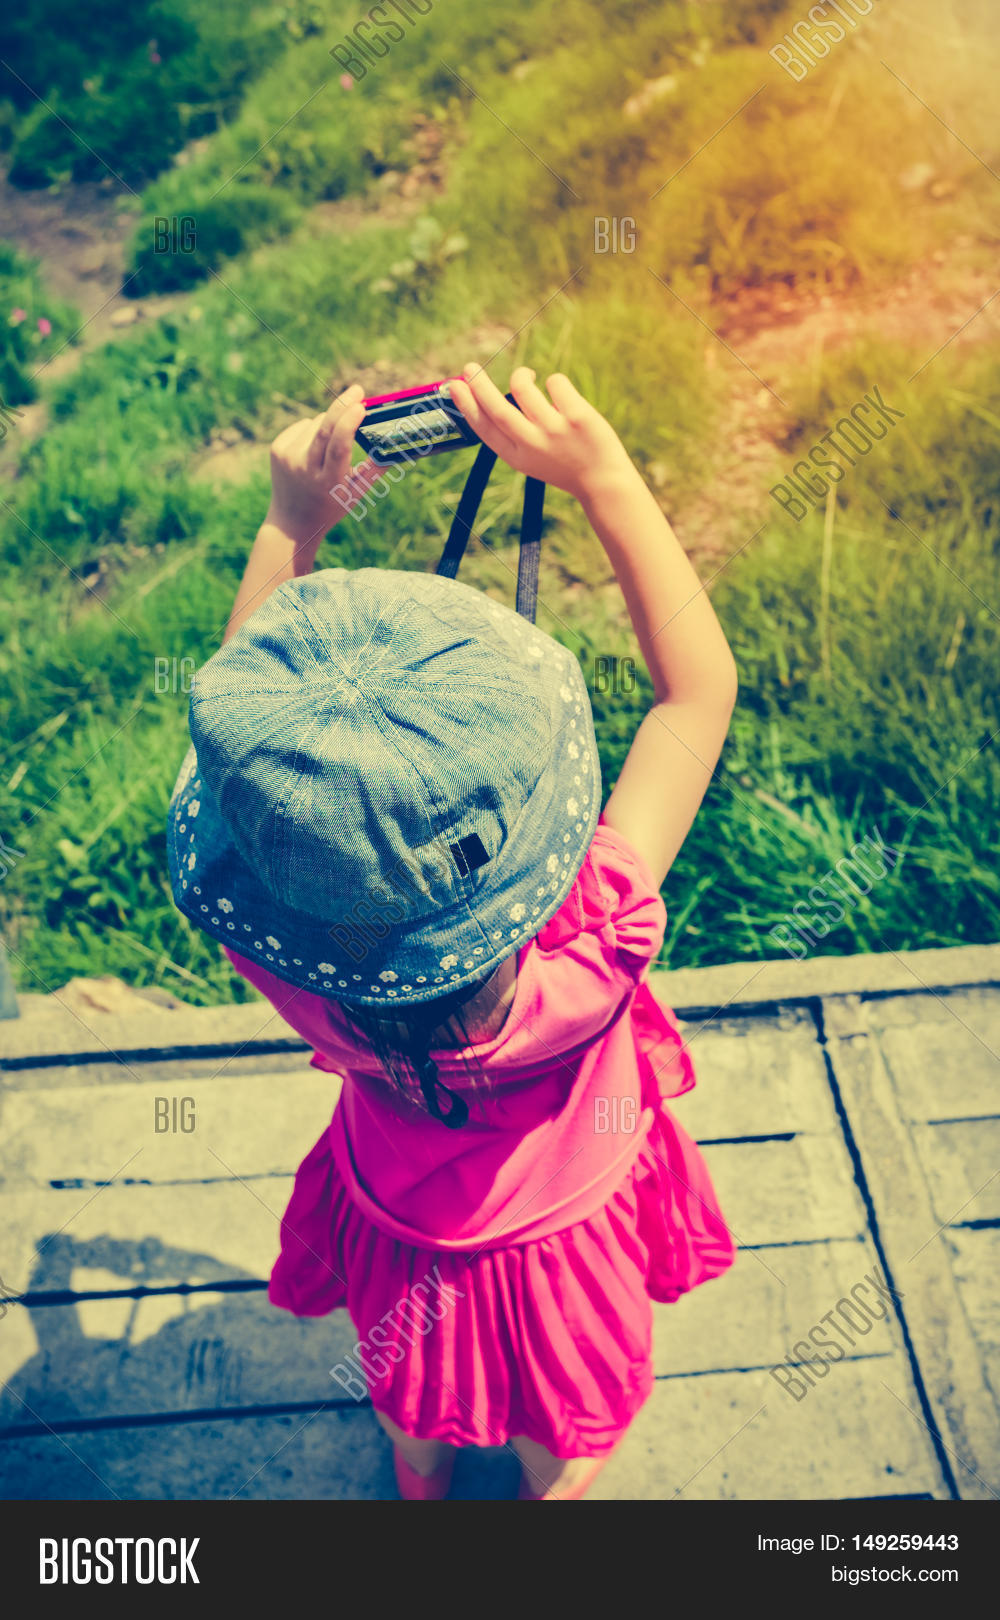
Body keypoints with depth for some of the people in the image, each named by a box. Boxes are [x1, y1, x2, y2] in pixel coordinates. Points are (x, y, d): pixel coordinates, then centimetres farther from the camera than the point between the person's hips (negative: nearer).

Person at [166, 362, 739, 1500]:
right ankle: (545, 1498, 65)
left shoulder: (284, 956, -39)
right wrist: (601, 473, -36)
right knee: (565, 1429, 34)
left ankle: (420, 1481, 70)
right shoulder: (591, 950, -46)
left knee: (413, 1398, 38)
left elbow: (238, 713, -20)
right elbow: (701, 687, -35)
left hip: (398, 1224, 3)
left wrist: (290, 524, -21)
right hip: (561, 1234, -2)